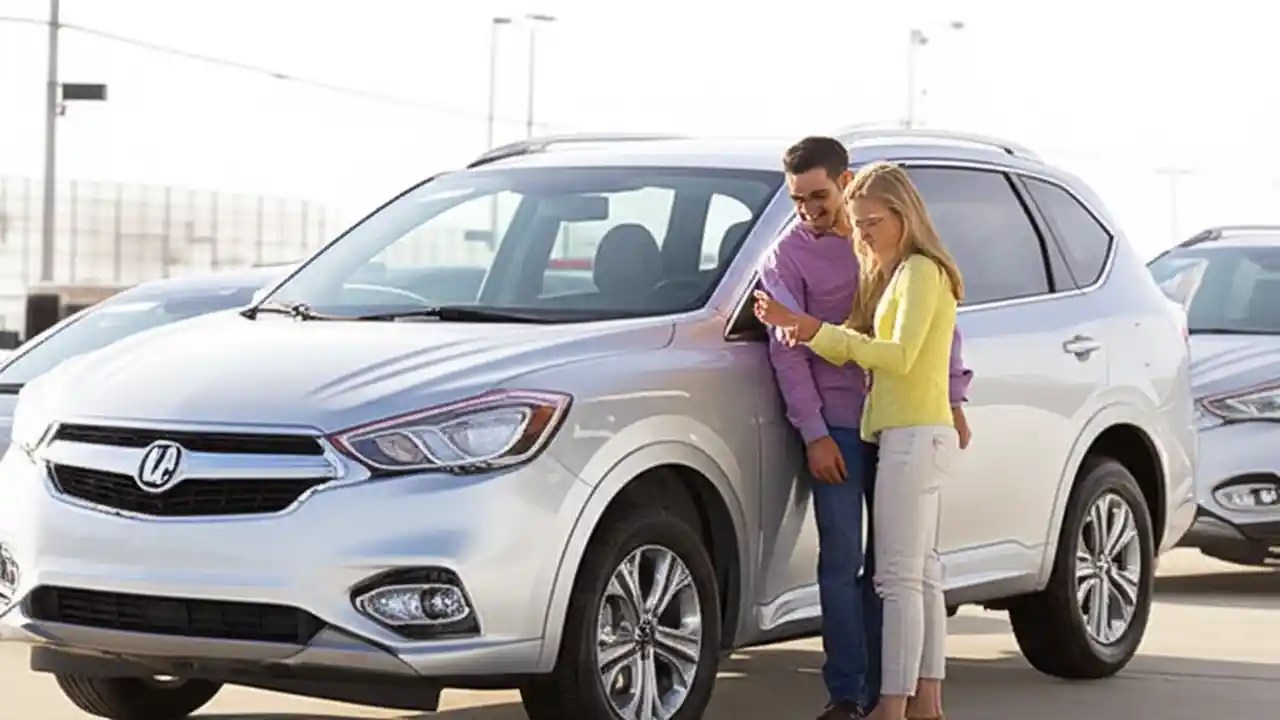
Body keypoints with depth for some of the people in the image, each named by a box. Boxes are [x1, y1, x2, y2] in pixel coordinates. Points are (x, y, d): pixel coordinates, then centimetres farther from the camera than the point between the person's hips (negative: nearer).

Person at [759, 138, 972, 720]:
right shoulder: (788, 255, -2)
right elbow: (788, 351, -4)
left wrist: (953, 398, 7)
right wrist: (814, 433, -9)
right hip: (837, 426, -3)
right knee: (842, 562, -4)